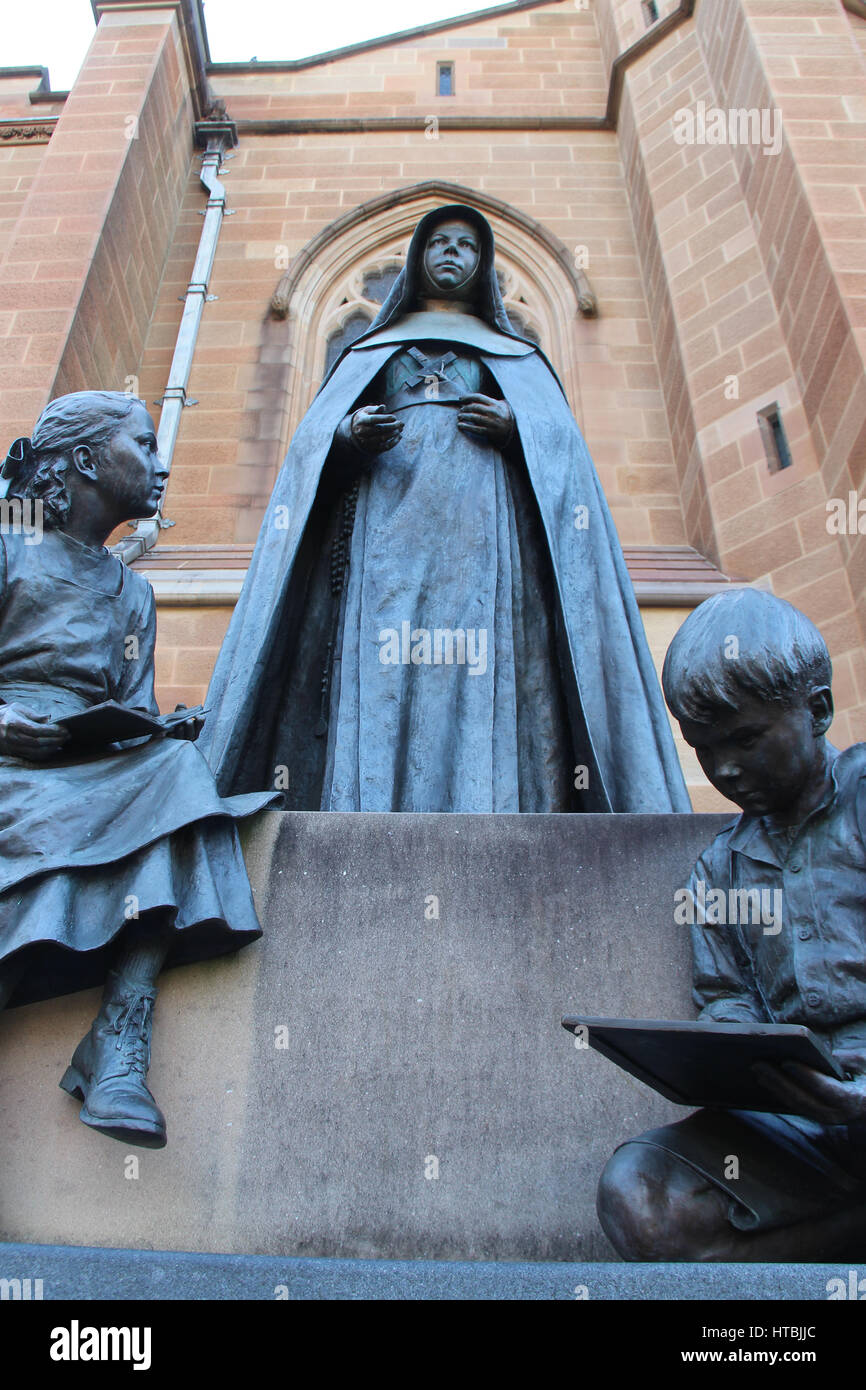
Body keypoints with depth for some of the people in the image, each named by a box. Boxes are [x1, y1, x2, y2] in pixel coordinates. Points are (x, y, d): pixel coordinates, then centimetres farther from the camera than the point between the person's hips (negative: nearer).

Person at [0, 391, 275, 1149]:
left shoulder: (134, 593, 26)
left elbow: (137, 708, 15)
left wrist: (162, 731, -8)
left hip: (103, 772, 4)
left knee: (177, 774, -29)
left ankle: (120, 1055, -37)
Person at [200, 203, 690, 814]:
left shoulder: (516, 354, 28)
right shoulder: (374, 348, 29)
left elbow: (561, 438, 15)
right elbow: (316, 432, 16)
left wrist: (516, 430, -7)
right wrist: (348, 434, -7)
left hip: (481, 526, 0)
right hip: (385, 522, 1)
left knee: (487, 688, -18)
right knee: (374, 689, -17)